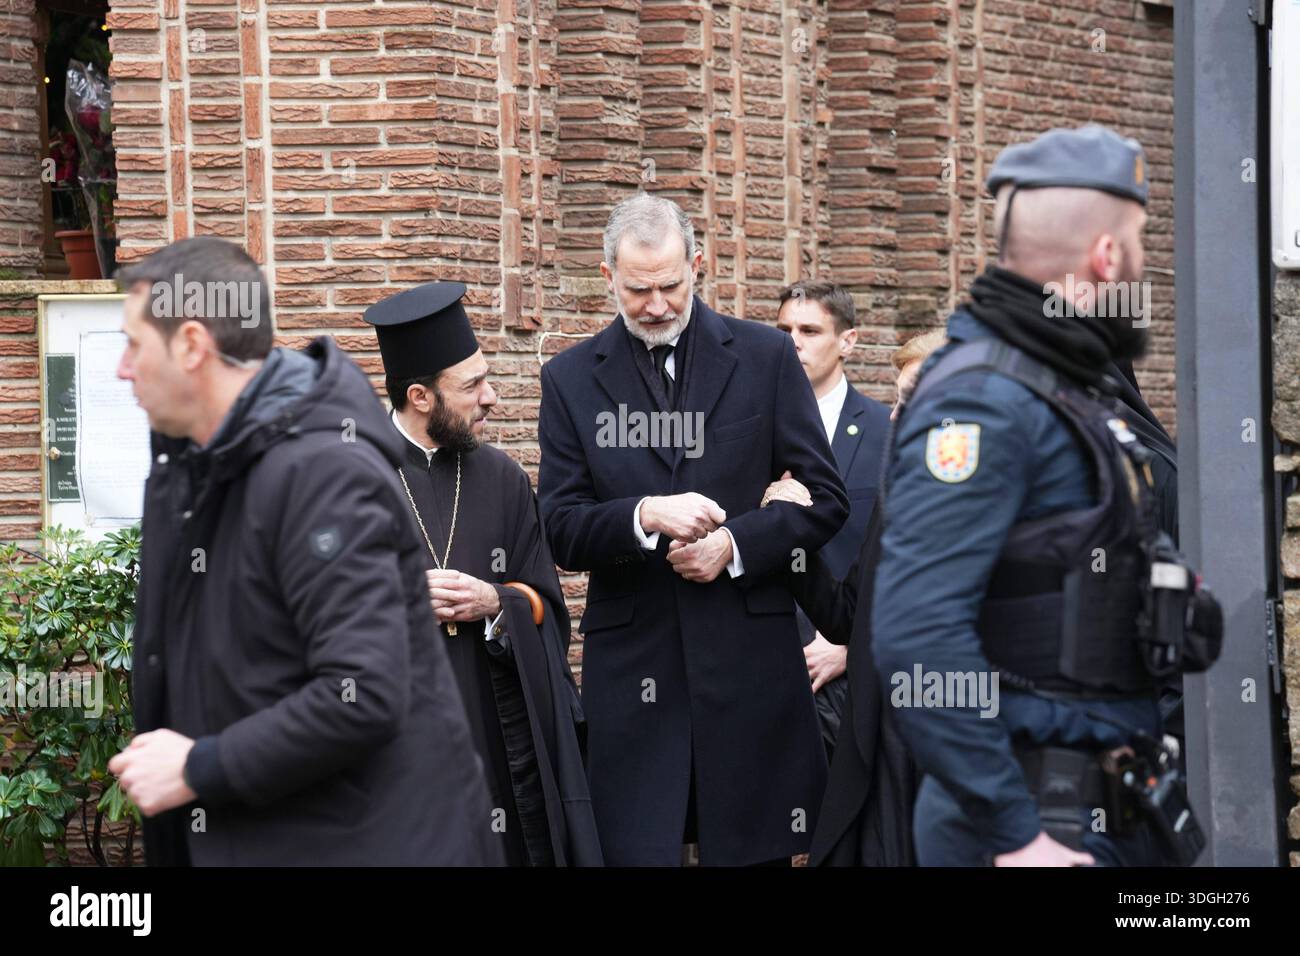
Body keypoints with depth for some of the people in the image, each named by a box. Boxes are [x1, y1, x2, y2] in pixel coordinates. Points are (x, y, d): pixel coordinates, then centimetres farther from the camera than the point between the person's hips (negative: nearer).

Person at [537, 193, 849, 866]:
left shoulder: (765, 357, 6)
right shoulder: (571, 379, 7)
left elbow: (825, 500, 5)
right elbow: (561, 532, 2)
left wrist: (735, 545, -11)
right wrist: (645, 515, -17)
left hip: (748, 659, 0)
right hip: (631, 659, 0)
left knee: (752, 852, 4)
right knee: (635, 853, -4)